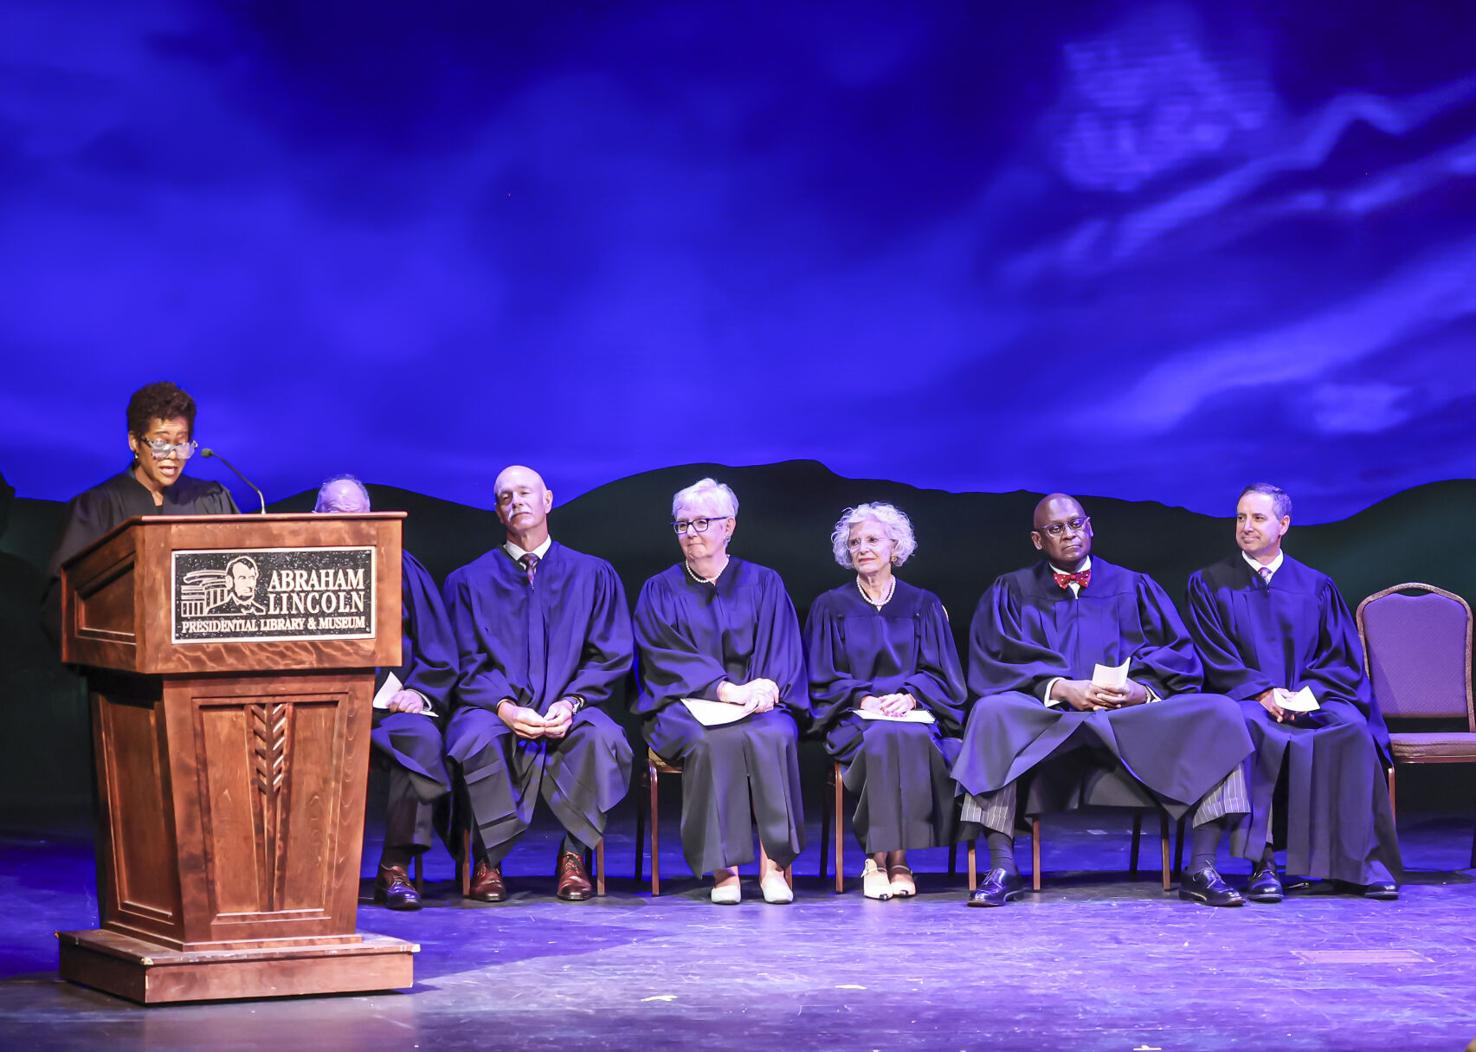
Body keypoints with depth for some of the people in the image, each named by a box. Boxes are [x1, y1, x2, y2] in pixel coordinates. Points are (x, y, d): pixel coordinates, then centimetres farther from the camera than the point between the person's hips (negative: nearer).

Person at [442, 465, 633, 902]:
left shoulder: (593, 574, 14)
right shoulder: (468, 581, 14)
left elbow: (611, 656, 7)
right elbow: (466, 665, 5)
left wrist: (571, 702, -12)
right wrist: (504, 707, -16)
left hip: (568, 713, 0)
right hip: (494, 707, 0)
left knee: (600, 737, -35)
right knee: (479, 740, -37)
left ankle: (575, 856, -18)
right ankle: (487, 861, -19)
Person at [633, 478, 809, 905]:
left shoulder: (763, 584, 14)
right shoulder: (660, 591, 11)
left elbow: (783, 650, 6)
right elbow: (664, 658, -3)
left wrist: (767, 687, -18)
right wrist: (727, 689, -19)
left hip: (758, 706, 1)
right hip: (686, 706, -1)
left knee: (772, 737, -35)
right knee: (714, 741, -36)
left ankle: (773, 864, -32)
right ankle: (723, 867, -34)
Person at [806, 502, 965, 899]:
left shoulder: (923, 605, 15)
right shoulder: (831, 607, 13)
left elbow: (942, 674, 8)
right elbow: (822, 680, 6)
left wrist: (909, 696, -12)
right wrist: (864, 700, -12)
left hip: (915, 714, 1)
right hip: (855, 720, -1)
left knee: (914, 739, -36)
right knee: (883, 738, -37)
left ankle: (885, 859, -34)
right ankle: (888, 859, -37)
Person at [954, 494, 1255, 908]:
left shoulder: (1134, 589, 22)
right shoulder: (1011, 592, 17)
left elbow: (1181, 659, 11)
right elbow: (990, 665, 2)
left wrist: (1142, 691, -12)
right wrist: (1061, 689, -14)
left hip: (1133, 719, 2)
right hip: (1046, 721, -1)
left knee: (1219, 713, -24)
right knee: (992, 713, -35)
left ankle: (1202, 869, -26)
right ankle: (1002, 869, -35)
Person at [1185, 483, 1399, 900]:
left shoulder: (1316, 587, 16)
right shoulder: (1209, 584, 11)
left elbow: (1343, 657, 8)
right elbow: (1215, 660, 1)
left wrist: (1306, 692, -12)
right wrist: (1264, 693, -15)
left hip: (1311, 700, 2)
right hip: (1246, 700, -2)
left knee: (1351, 727, -31)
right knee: (1250, 726, -38)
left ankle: (1365, 860, -28)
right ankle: (1261, 862, -40)